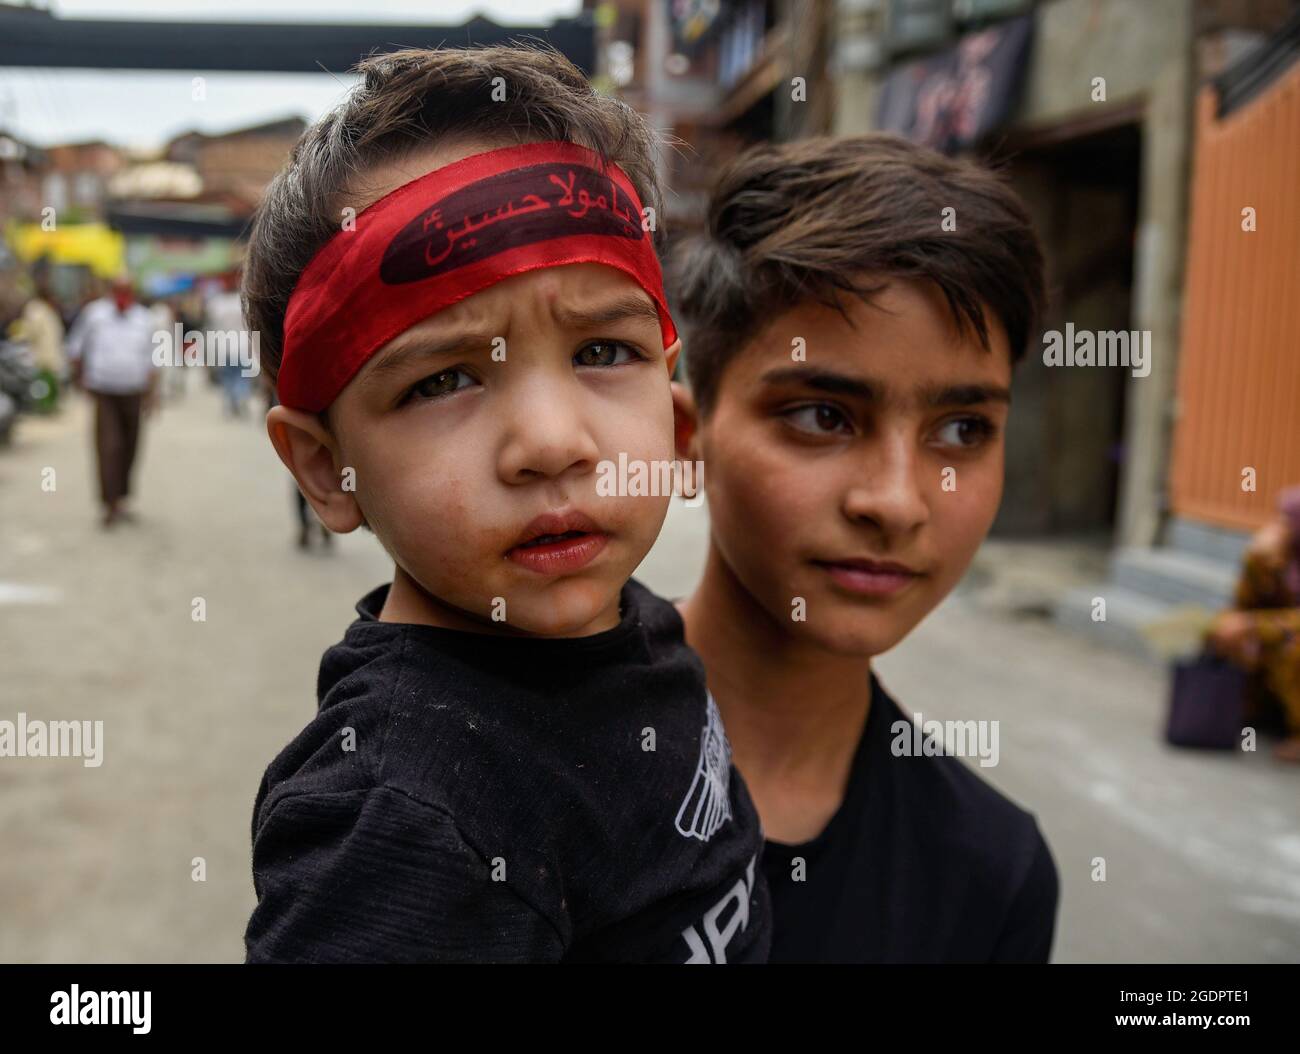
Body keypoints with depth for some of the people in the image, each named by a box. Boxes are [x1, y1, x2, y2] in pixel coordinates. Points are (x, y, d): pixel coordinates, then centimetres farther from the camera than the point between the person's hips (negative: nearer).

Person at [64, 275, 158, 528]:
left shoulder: (143, 319, 8)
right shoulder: (94, 313, 1)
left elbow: (151, 360, 12)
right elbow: (76, 346, 10)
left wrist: (152, 393, 8)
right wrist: (78, 374, 8)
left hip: (133, 393, 3)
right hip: (103, 393, -3)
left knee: (129, 448, 8)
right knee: (109, 446, -12)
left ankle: (121, 499, 22)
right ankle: (110, 503, -13)